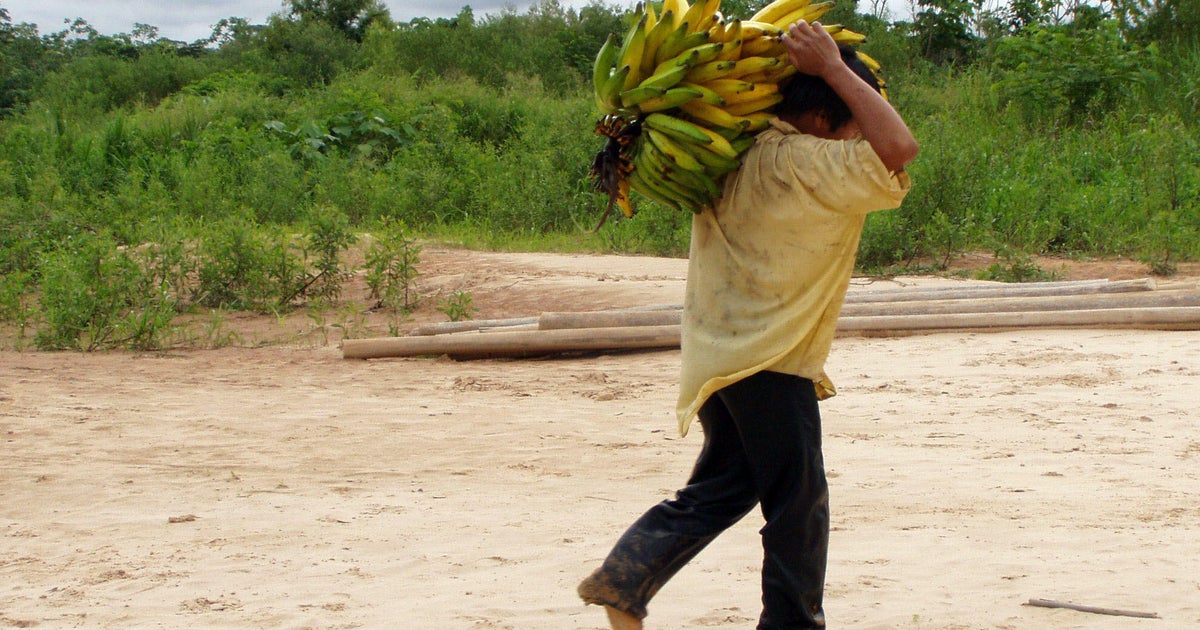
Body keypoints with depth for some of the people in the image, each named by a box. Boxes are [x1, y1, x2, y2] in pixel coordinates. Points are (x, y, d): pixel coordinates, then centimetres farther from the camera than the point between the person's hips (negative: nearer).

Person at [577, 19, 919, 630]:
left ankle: (624, 576, 12)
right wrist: (834, 67, -22)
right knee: (799, 507, 4)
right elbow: (897, 149, -29)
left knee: (722, 486, 20)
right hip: (769, 360, -9)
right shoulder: (805, 164, -19)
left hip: (722, 351, 9)